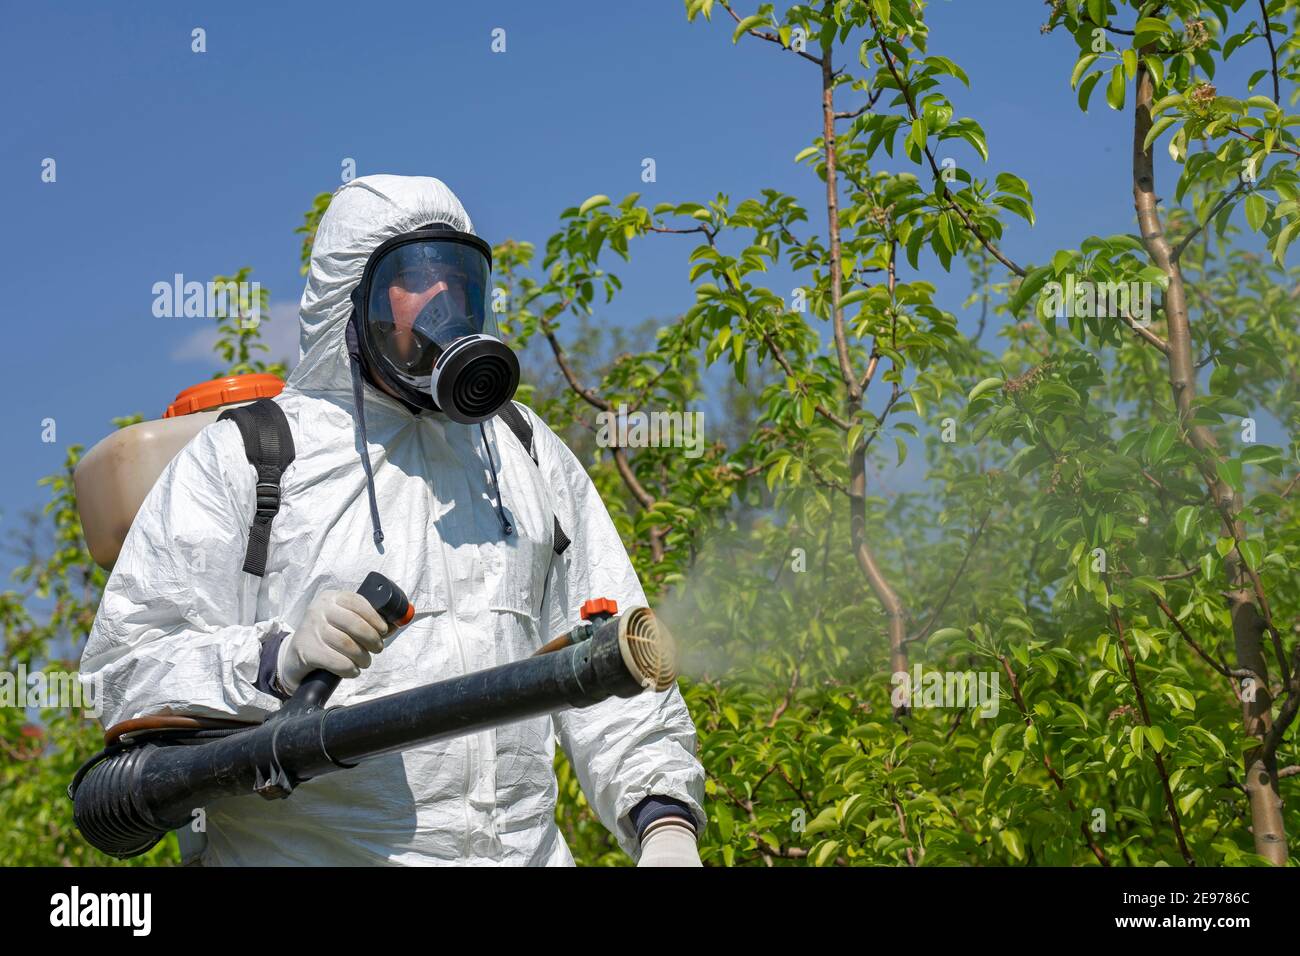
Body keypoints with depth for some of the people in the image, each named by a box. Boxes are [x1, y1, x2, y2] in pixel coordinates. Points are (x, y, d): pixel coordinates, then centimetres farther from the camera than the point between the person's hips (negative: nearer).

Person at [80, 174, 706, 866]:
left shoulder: (527, 453, 18)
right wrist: (278, 660, -19)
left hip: (524, 846, 1)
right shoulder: (239, 458, 4)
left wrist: (665, 818, 3)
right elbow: (128, 668, -3)